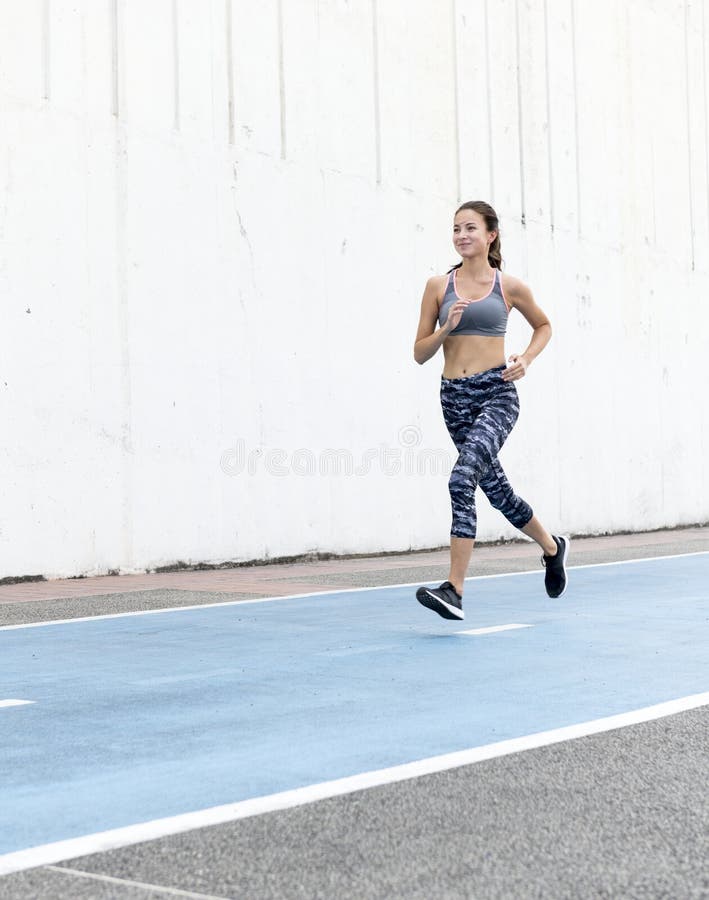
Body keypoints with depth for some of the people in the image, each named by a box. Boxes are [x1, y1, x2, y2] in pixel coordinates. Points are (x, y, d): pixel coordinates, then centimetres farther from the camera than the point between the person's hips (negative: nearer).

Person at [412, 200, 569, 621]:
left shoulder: (509, 286, 2)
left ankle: (454, 590, -23)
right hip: (455, 397, 4)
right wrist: (446, 328, -11)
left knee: (463, 478, -24)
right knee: (495, 487, 16)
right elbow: (420, 353, 7)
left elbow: (544, 326, 19)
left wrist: (526, 359, 1)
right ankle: (552, 546, 43)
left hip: (496, 394, -4)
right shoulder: (439, 286, 6)